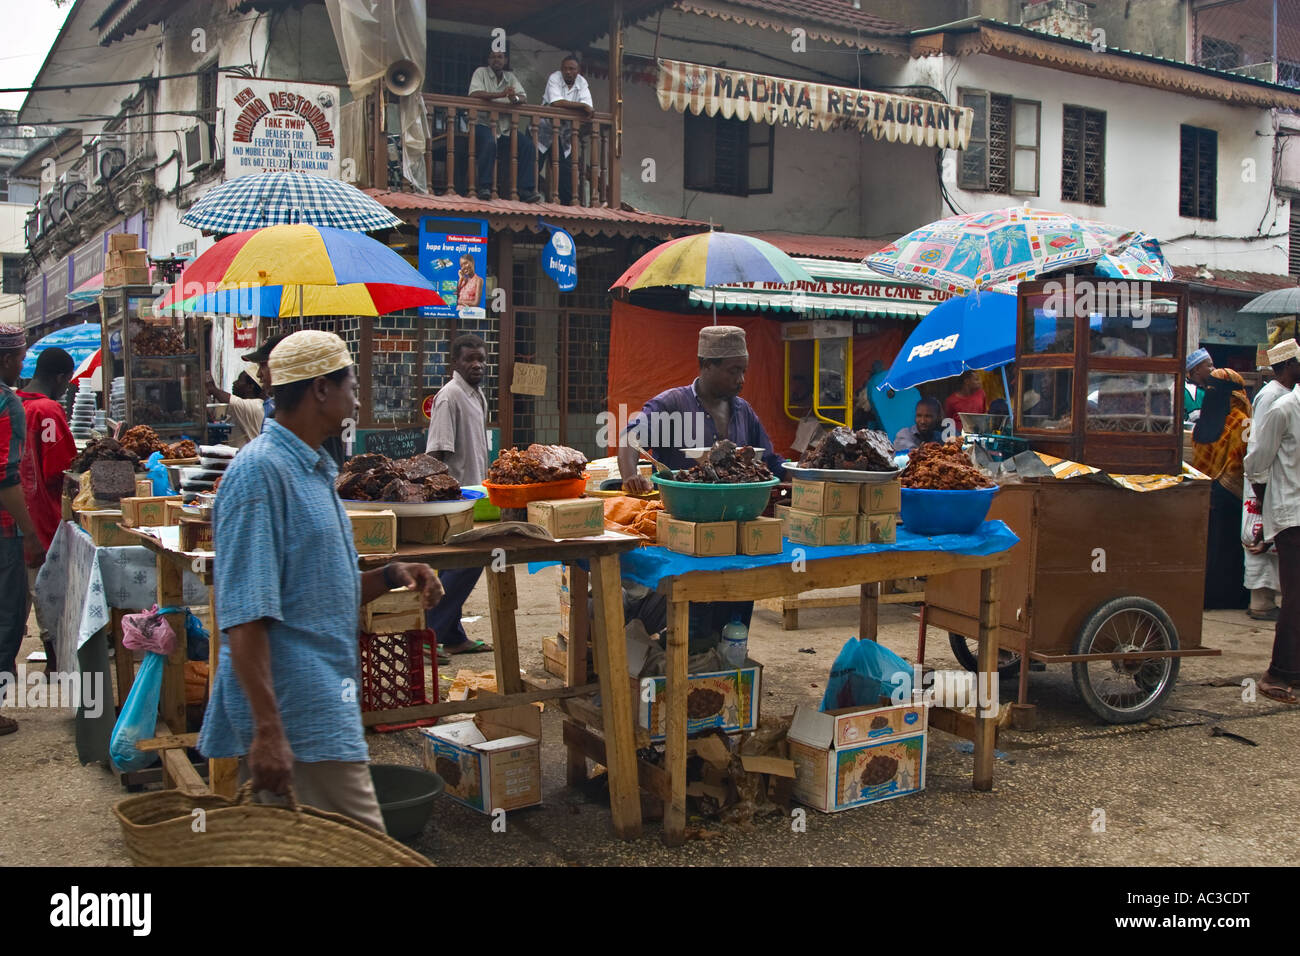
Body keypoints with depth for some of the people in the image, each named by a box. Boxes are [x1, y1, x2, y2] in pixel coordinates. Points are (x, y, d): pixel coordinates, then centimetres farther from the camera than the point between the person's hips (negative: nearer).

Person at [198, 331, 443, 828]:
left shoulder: (314, 471, 16)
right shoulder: (261, 471, -14)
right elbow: (245, 615, -20)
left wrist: (389, 576, 5)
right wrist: (267, 730, -24)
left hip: (323, 696, 9)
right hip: (295, 709, -9)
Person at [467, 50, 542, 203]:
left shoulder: (511, 77, 17)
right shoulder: (481, 72, 4)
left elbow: (524, 97, 5)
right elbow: (474, 94, -13)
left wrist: (515, 99, -21)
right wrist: (501, 95, -22)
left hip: (505, 128, 5)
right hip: (484, 124, -5)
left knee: (528, 146, -16)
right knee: (489, 142, -36)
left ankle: (526, 190, -15)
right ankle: (484, 187, -30)